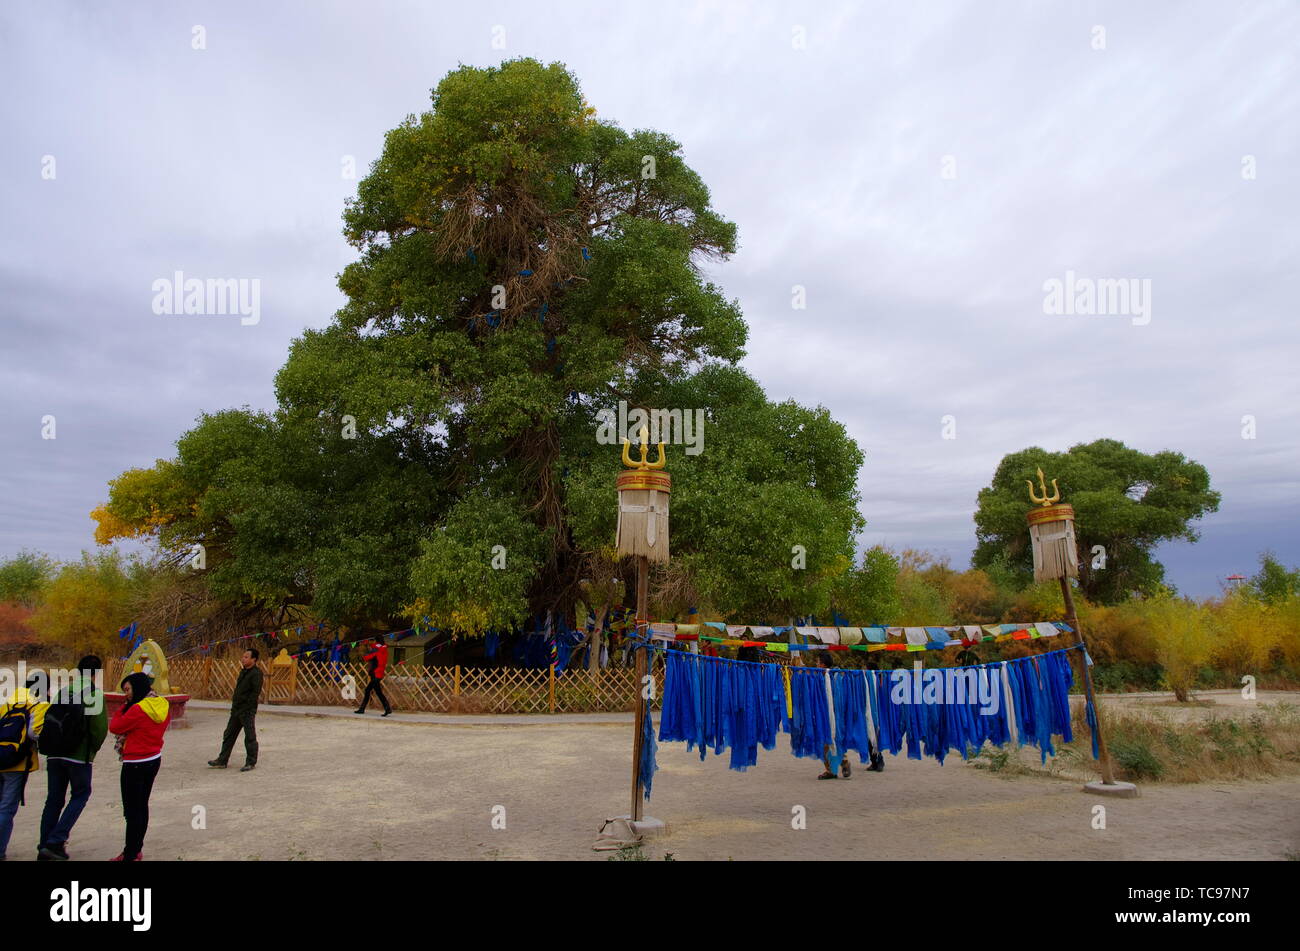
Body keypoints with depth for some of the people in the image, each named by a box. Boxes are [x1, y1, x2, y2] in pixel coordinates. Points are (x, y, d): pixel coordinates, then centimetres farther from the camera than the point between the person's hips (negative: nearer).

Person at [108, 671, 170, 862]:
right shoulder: (163, 705, 2)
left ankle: (131, 855, 7)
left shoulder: (138, 709, -22)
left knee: (132, 810, 1)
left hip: (135, 765, -8)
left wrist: (124, 706, -4)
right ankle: (136, 850, 31)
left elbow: (114, 727, -12)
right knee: (142, 806, 19)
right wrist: (127, 737, 5)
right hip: (154, 759, 8)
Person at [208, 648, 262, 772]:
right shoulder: (244, 671, 14)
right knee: (229, 734, 14)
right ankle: (222, 761, 23)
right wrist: (235, 696, 10)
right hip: (236, 708, 10)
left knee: (250, 736, -1)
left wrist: (245, 701, -19)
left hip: (247, 710, -10)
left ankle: (251, 762, 8)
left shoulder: (256, 673, -15)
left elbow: (256, 692, -20)